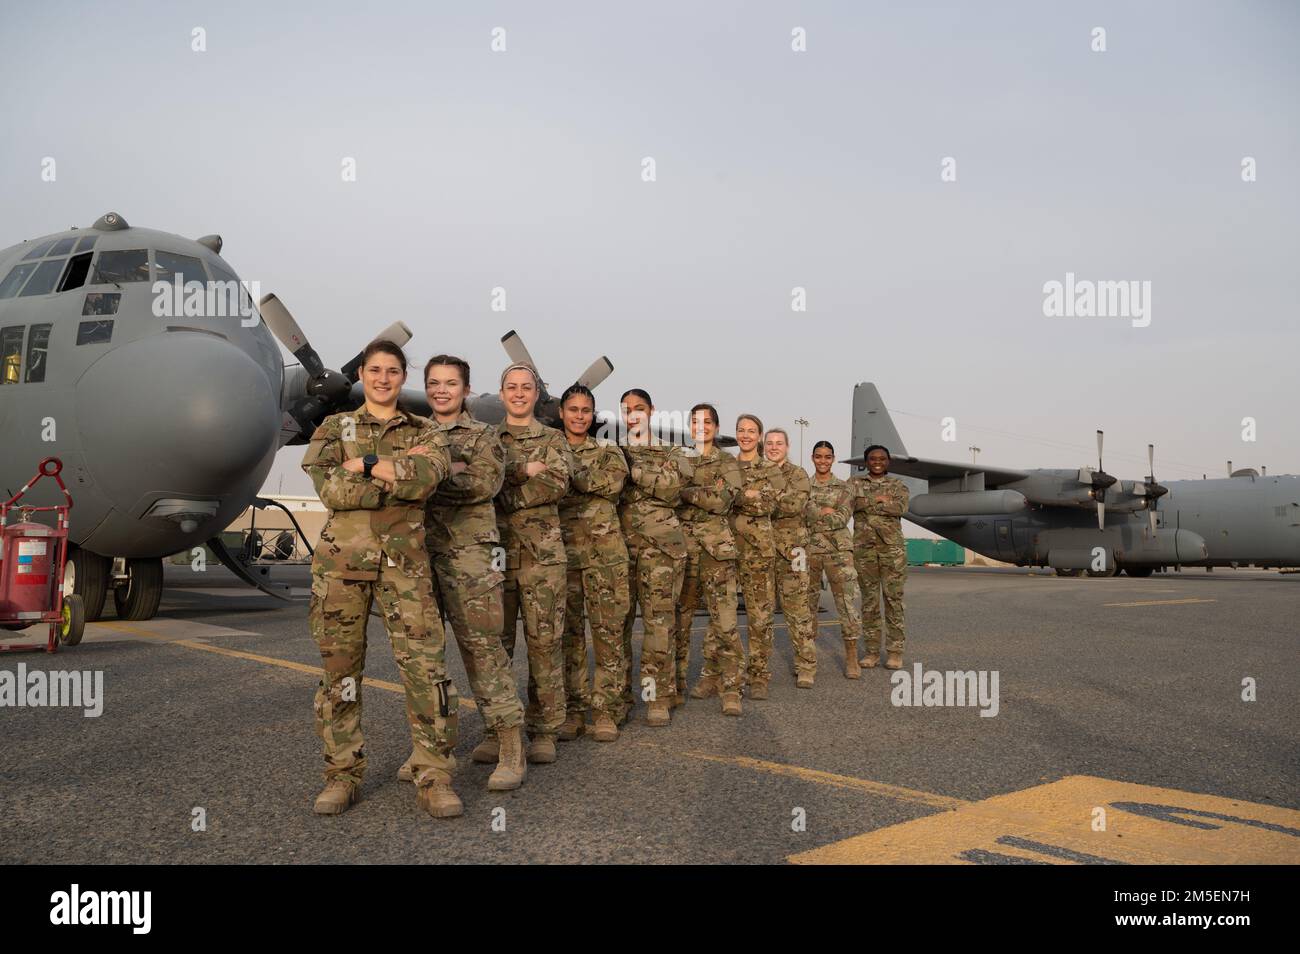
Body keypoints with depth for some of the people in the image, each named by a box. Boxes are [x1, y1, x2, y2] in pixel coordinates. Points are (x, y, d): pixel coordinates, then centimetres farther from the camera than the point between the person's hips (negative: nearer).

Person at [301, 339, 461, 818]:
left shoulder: (424, 432, 12)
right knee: (340, 668, 6)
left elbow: (428, 474, -12)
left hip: (404, 562, 0)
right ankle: (342, 775, 19)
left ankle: (434, 778, 1)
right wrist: (397, 481, -11)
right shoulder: (334, 427, 12)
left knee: (426, 666, -8)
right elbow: (328, 487, -7)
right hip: (341, 560, 1)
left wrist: (364, 465, -11)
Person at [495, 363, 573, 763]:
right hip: (496, 550, 1)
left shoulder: (553, 440, 9)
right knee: (495, 641, 4)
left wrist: (503, 494, -14)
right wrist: (524, 469, -16)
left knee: (545, 641, 0)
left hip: (543, 553, -1)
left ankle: (544, 730, 9)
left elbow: (558, 483, -10)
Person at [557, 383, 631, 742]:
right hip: (562, 550, 1)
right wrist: (589, 480, -15)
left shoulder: (608, 451, 11)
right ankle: (573, 709, 14)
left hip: (605, 550, -1)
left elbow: (613, 482, -11)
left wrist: (571, 471, -13)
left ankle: (606, 710, 6)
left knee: (608, 630, -1)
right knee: (569, 632, 5)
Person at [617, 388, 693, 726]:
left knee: (659, 619, -5)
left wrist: (633, 471, -10)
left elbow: (675, 482, -8)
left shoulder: (671, 452, 13)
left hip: (661, 543, -1)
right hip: (620, 542, 1)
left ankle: (658, 697, 2)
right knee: (618, 618, 0)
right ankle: (619, 695, 10)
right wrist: (654, 480, -11)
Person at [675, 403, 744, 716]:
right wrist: (705, 491, -7)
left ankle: (729, 688, -2)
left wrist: (685, 490, -9)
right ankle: (677, 679, 17)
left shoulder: (727, 462, 6)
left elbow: (722, 501, -9)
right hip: (682, 542, 3)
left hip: (715, 545, -3)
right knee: (680, 614, 5)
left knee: (724, 617, -8)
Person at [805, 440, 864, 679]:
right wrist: (826, 511, -11)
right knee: (807, 601, 6)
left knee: (847, 601, -7)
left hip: (838, 550, -1)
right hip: (809, 549, 2)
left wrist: (814, 515, -9)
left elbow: (843, 517, -8)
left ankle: (851, 658, -2)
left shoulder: (843, 488, 6)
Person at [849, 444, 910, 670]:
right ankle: (871, 651, 10)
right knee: (869, 599, 4)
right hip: (864, 547, 1)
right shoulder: (854, 483, 13)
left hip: (892, 547, -1)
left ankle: (895, 651, 4)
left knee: (893, 598, -2)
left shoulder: (897, 485, 11)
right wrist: (880, 499, -9)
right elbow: (849, 503, -7)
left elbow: (901, 508, -9)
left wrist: (867, 502, -8)